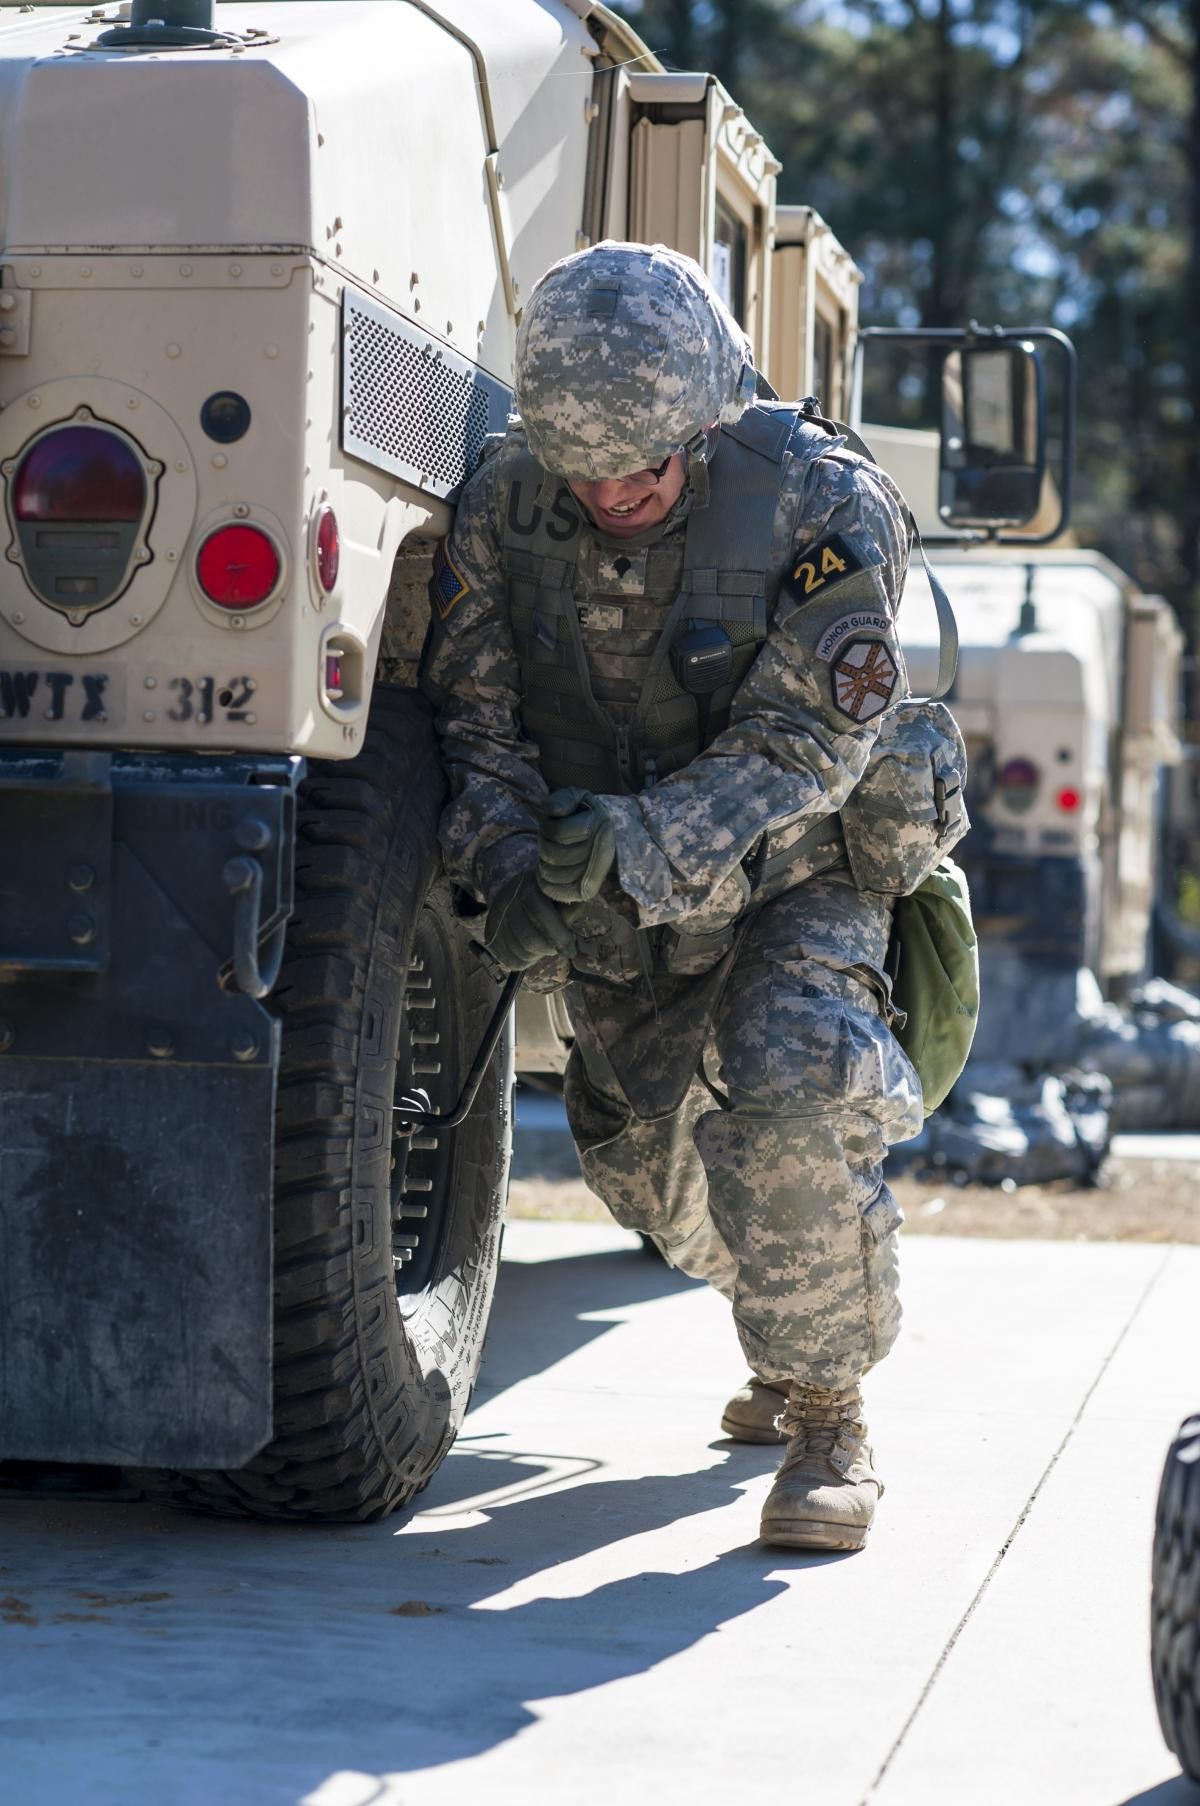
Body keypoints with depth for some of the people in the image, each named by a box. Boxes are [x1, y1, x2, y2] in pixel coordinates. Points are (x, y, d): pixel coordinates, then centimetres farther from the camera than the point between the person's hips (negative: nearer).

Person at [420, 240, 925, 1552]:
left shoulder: (824, 505, -23)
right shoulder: (506, 500, -12)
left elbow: (798, 747, -26)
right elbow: (474, 717, -11)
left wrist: (646, 846, -41)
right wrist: (511, 874, -30)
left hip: (793, 880, -4)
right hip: (615, 905, 5)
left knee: (787, 1084, -30)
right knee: (650, 1165, 11)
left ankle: (827, 1418, -13)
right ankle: (795, 1336, 43)